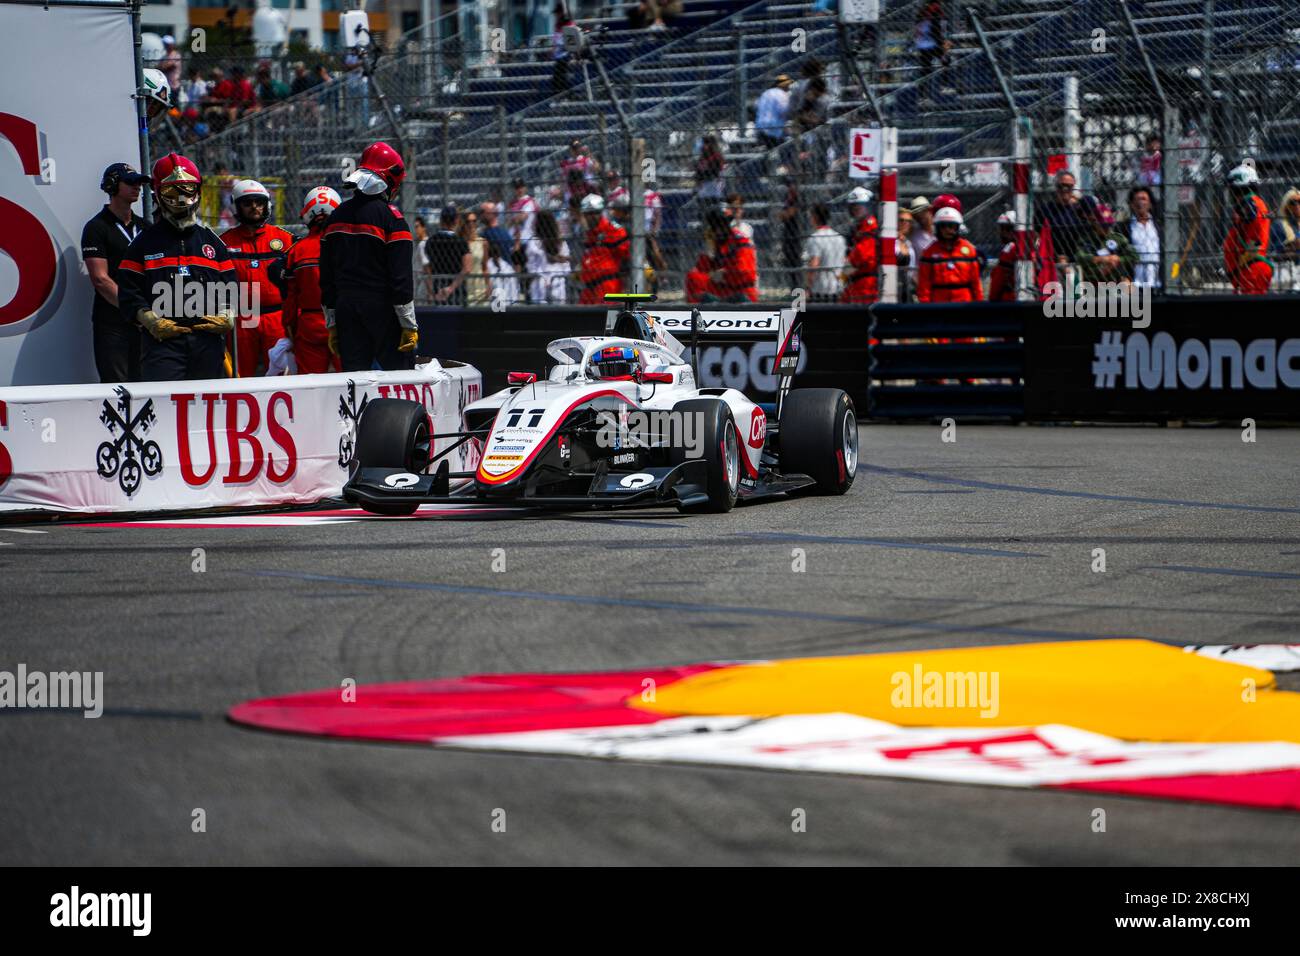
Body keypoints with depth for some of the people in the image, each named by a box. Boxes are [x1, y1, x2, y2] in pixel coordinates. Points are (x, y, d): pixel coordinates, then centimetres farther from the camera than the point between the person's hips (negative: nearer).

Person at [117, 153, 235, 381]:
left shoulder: (212, 242, 18)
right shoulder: (145, 242, 9)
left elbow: (230, 288, 17)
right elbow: (128, 293, 4)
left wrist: (226, 318, -2)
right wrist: (151, 321, -12)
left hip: (208, 341, 4)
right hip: (162, 340, -4)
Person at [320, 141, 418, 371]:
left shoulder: (337, 216, 10)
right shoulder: (390, 217, -9)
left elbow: (326, 277, 13)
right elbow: (401, 276, -12)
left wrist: (332, 324, 17)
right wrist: (409, 325, -9)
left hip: (346, 311, 6)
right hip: (383, 309, -5)